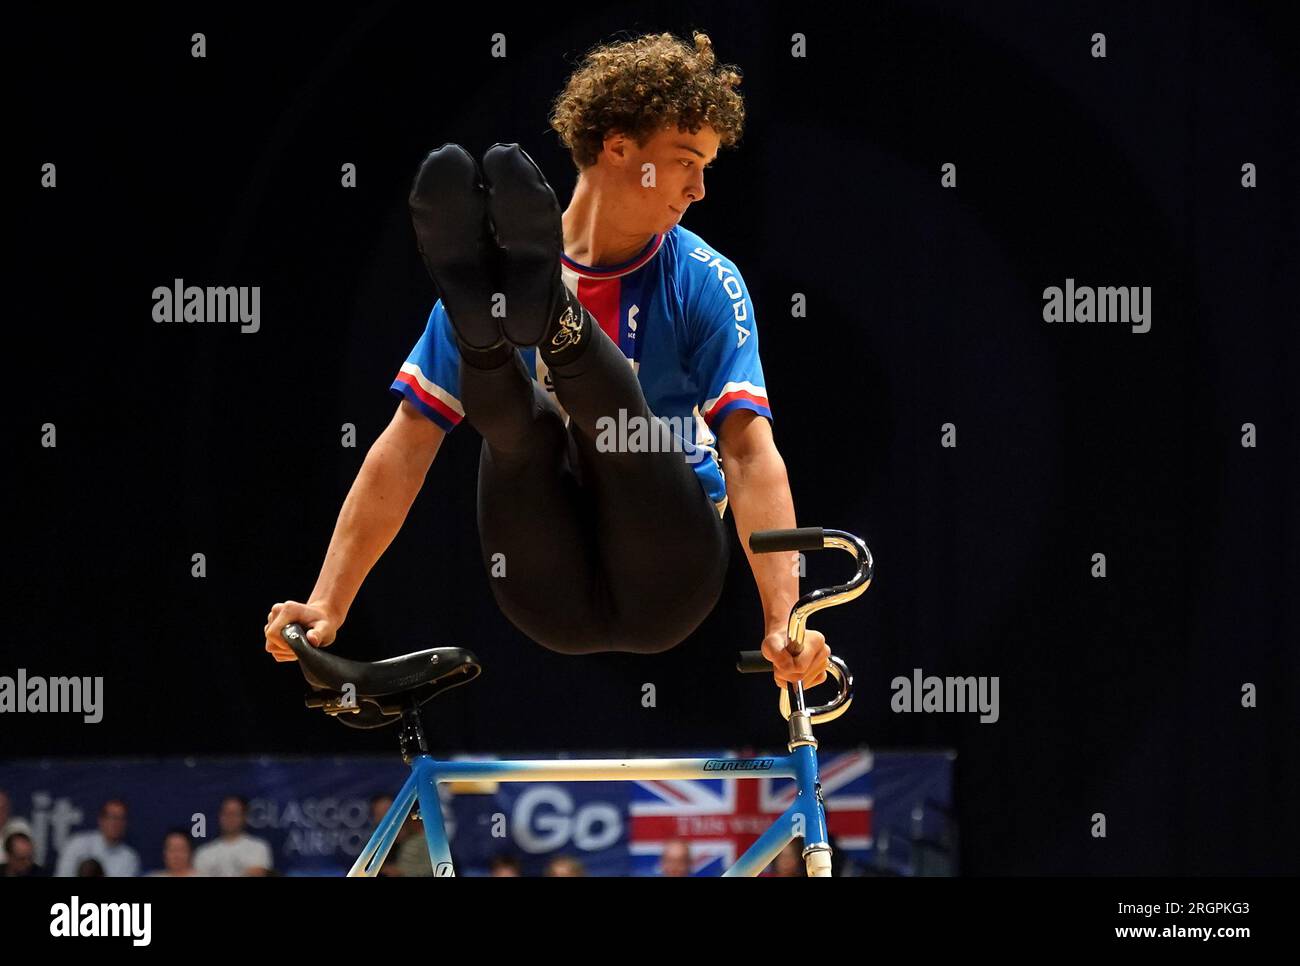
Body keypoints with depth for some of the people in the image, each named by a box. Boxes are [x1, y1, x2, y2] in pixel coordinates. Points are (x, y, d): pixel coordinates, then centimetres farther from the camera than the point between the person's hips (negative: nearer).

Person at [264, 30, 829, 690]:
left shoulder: (705, 283, 1)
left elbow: (749, 451, -11)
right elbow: (407, 444, 0)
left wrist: (782, 621, -24)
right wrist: (326, 607, -10)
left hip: (666, 588, -1)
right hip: (553, 604, 1)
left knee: (608, 408, -27)